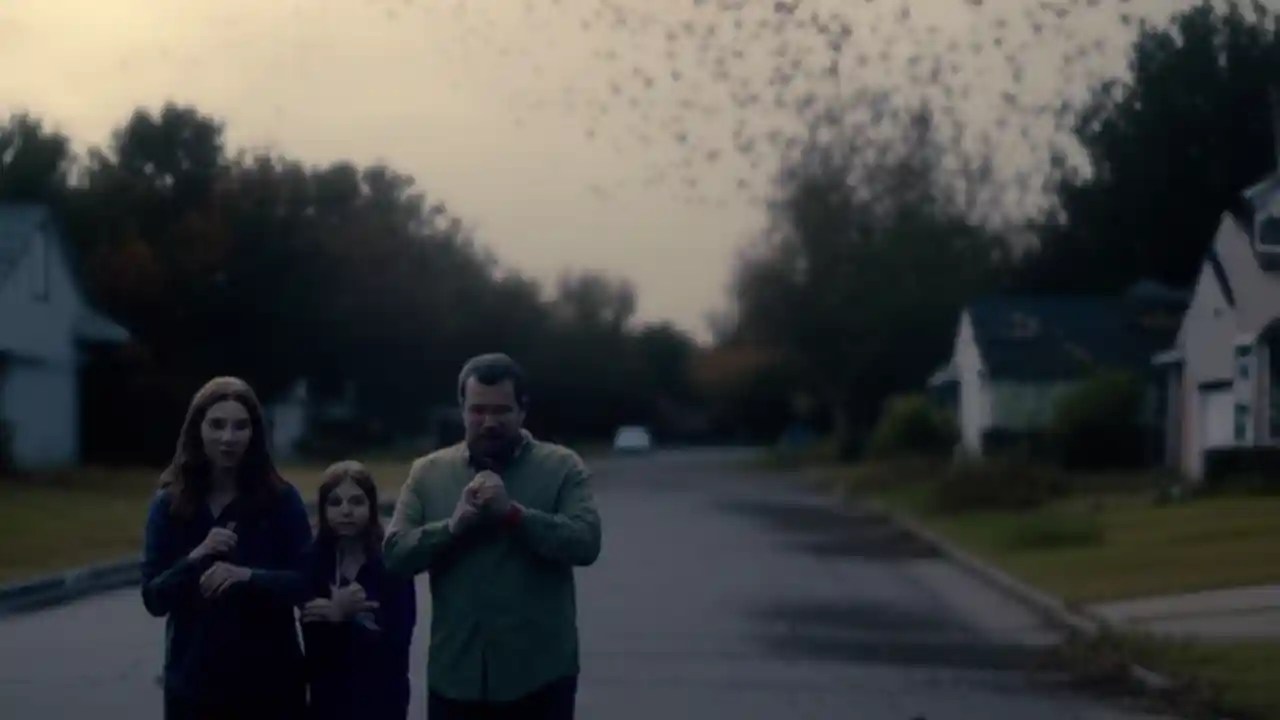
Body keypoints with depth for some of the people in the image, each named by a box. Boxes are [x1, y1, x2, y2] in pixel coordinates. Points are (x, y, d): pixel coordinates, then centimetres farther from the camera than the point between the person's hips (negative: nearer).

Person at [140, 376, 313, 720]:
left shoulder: (280, 499, -3)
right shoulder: (170, 504, 1)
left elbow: (307, 582, -6)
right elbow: (153, 598, -2)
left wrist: (248, 576, -23)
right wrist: (195, 559, -20)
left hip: (269, 680, -1)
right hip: (194, 680, 1)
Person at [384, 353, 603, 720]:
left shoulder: (562, 466, 0)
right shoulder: (428, 472, 7)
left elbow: (585, 542, -13)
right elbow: (395, 551, -1)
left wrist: (513, 512, -22)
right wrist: (454, 525, -16)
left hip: (539, 675, -2)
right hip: (455, 675, 2)